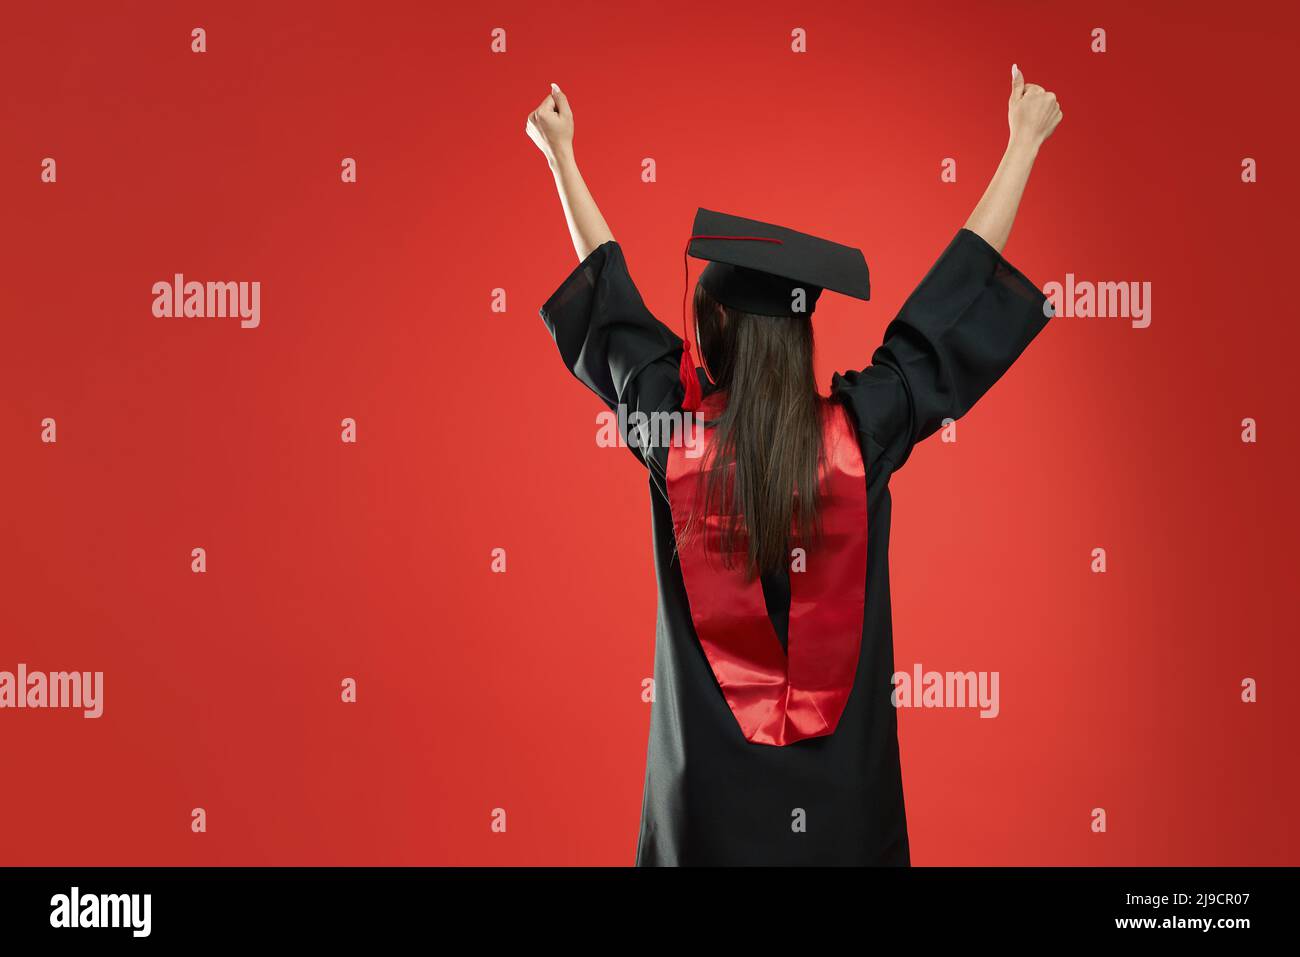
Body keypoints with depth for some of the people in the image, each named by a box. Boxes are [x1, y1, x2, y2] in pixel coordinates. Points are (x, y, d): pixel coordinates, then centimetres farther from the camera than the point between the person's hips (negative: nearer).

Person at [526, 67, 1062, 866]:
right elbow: (955, 297, -5)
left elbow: (611, 293, 3)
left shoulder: (673, 428, -13)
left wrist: (560, 154, 16)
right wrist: (1025, 139, 6)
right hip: (841, 779, 0)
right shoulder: (860, 433, -15)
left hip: (710, 778, 1)